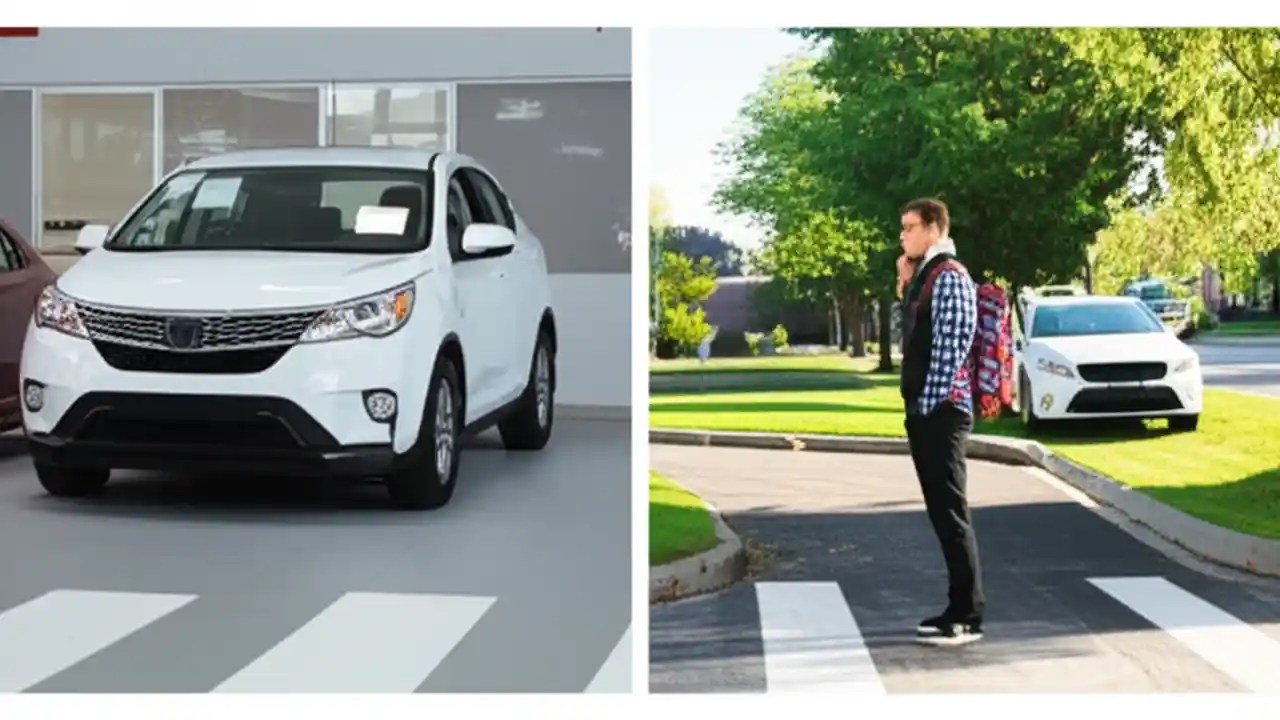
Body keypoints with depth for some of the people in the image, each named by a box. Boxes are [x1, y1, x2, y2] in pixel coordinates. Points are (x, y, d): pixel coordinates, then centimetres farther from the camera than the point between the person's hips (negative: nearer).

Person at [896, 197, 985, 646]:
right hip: (921, 410, 10)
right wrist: (905, 287, 11)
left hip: (941, 409, -10)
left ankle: (968, 616, -2)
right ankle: (958, 607, 18)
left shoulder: (949, 277, -12)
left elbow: (952, 344, -19)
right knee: (940, 512, 12)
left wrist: (930, 403, -18)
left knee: (951, 512, -6)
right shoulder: (922, 277, 16)